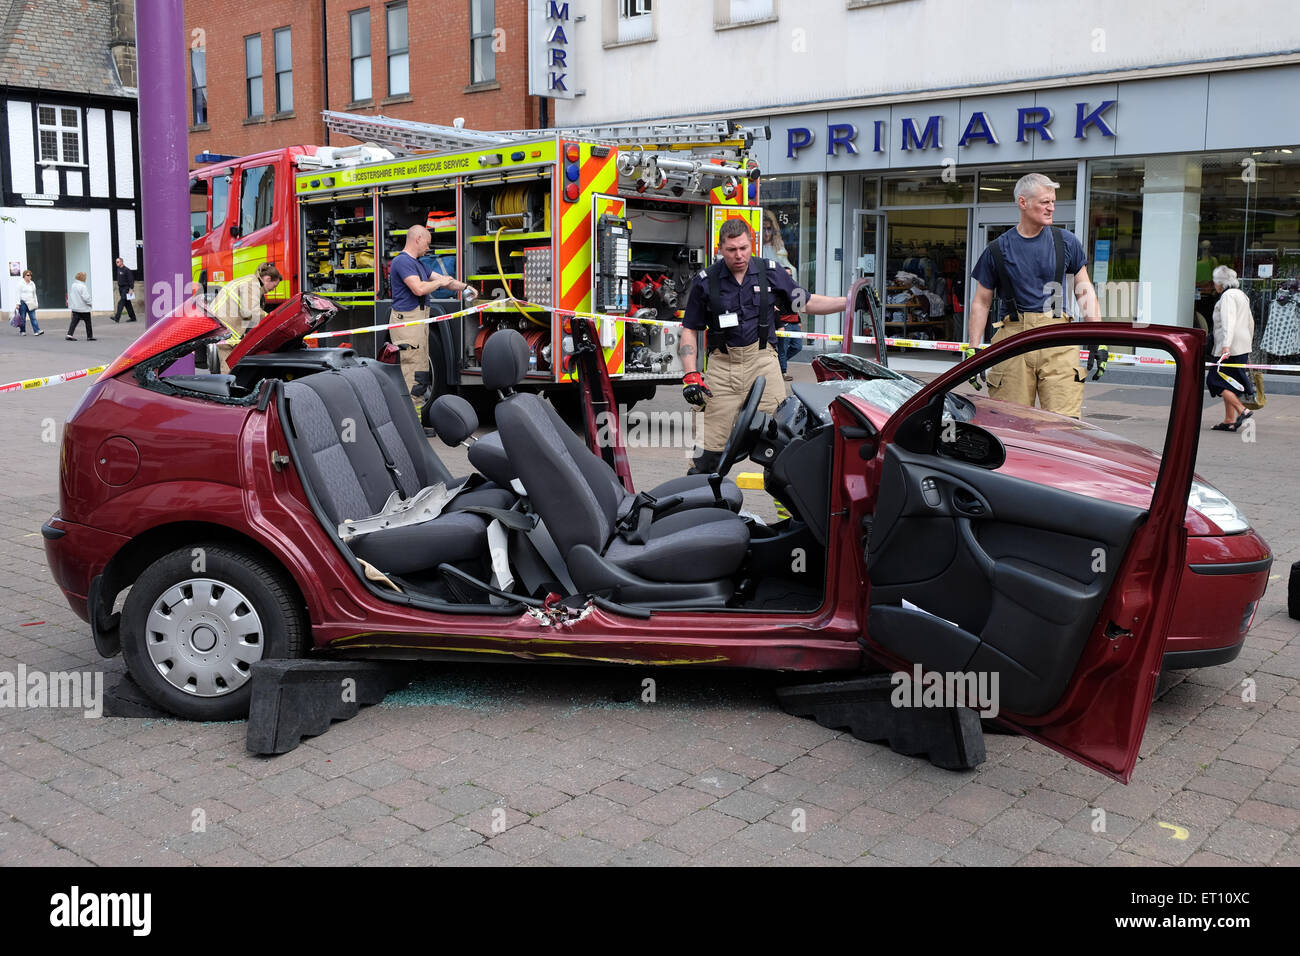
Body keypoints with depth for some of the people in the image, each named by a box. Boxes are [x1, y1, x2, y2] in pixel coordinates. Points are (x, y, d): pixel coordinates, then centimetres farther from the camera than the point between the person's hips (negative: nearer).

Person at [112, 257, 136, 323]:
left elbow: (131, 280, -14)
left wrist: (131, 289, -19)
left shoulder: (126, 270, -12)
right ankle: (133, 317, 16)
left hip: (126, 288, -8)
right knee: (127, 303, 10)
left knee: (121, 302, -15)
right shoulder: (118, 269, 12)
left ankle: (117, 318, -20)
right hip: (120, 288, 8)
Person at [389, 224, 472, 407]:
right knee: (411, 368, -11)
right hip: (407, 321, -11)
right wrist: (440, 282, -9)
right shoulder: (402, 261, -14)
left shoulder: (418, 263, 19)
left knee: (422, 365, 14)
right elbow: (419, 289, -24)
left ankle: (419, 407, 20)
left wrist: (464, 287, 19)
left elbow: (442, 278, 26)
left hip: (420, 320, 11)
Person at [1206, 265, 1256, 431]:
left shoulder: (1228, 295, -10)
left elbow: (1229, 321, -23)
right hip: (1243, 347, 10)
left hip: (1231, 348, -10)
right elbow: (1250, 322, 26)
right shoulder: (1241, 295, 20)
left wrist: (1226, 345, -32)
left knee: (1216, 380, -7)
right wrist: (1247, 345, 32)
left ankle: (1242, 410, -13)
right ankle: (1229, 421, 9)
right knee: (1227, 381, 11)